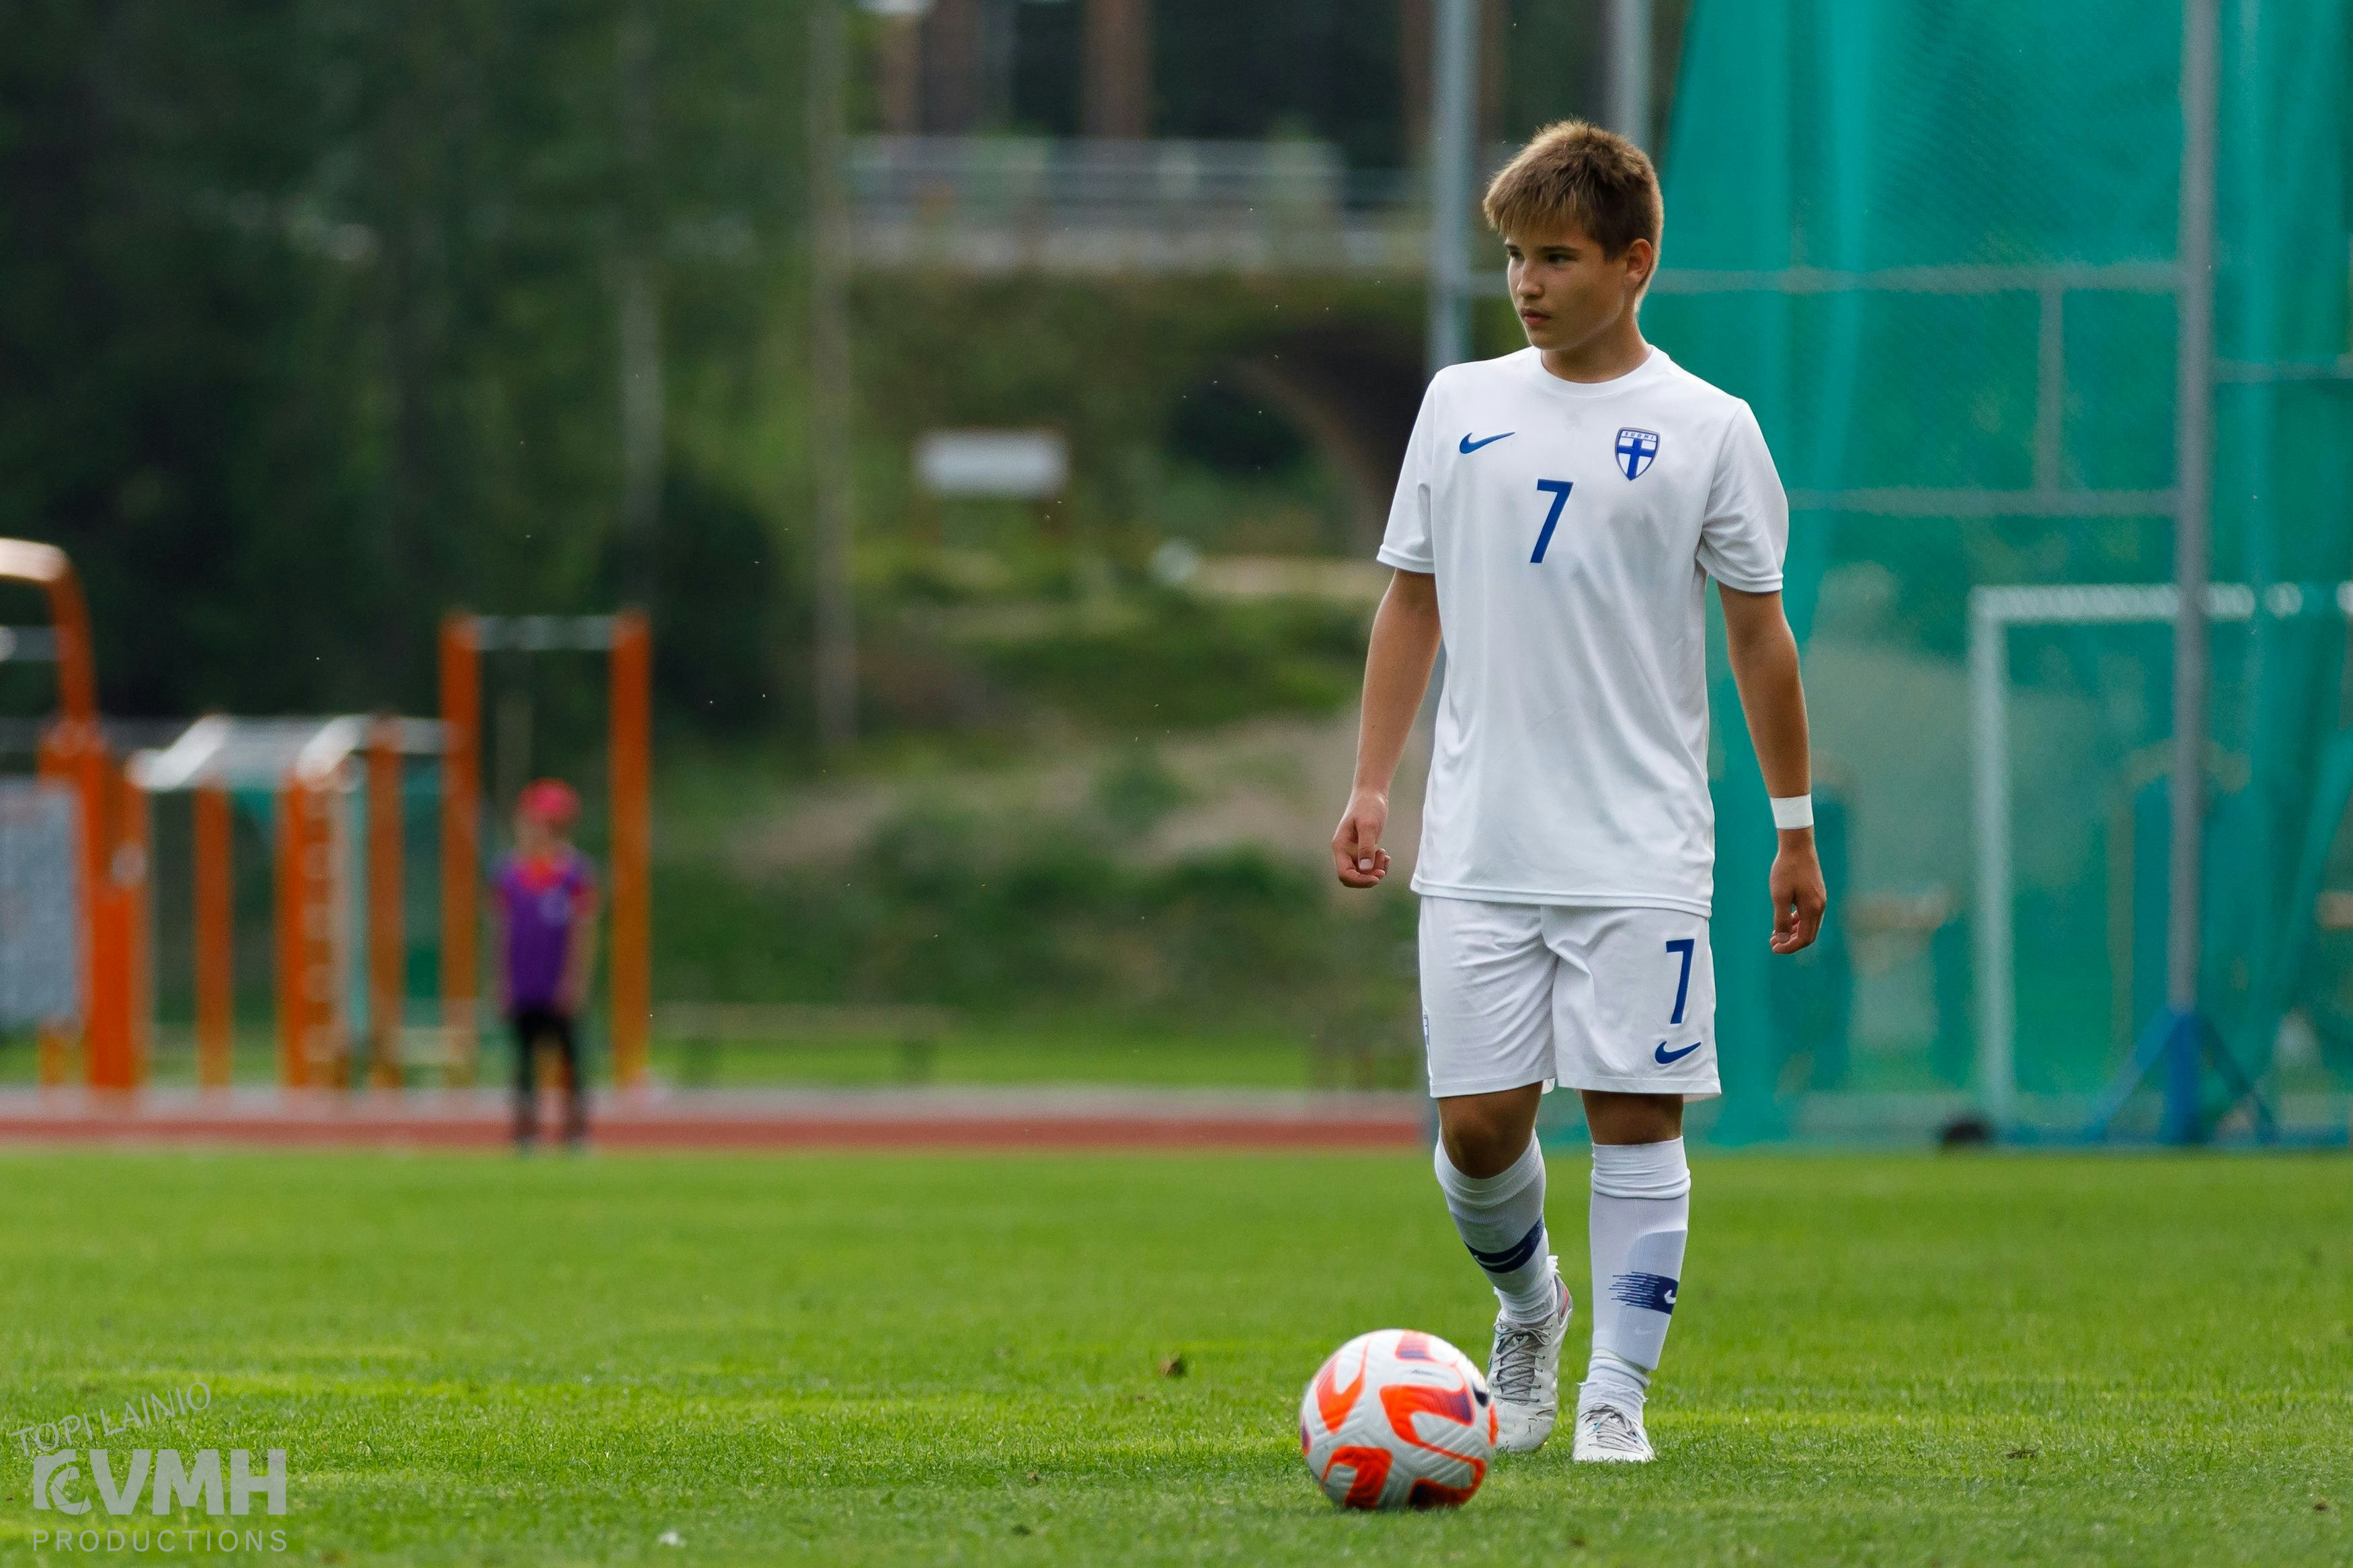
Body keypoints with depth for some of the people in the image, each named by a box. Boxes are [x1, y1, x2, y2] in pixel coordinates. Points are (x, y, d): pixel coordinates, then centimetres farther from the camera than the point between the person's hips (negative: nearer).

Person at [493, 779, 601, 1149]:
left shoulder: (575, 869, -5)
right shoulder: (509, 871, 6)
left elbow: (583, 933, -5)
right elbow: (505, 932, 11)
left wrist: (576, 980, -11)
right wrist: (503, 980, 8)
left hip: (559, 989, -3)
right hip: (522, 989, 3)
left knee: (570, 1060, 1)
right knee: (524, 1060, 4)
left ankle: (576, 1133, 7)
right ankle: (525, 1133, 6)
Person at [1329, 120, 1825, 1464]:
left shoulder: (1707, 428, 0)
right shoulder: (1461, 404, 9)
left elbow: (1759, 634, 5)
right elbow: (1414, 599, 15)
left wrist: (1797, 827, 4)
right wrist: (1372, 786, 9)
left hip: (1644, 852, -2)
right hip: (1481, 848, 3)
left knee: (1636, 1112, -6)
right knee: (1479, 1124, 0)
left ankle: (1617, 1394, 1)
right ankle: (1528, 1307, 28)